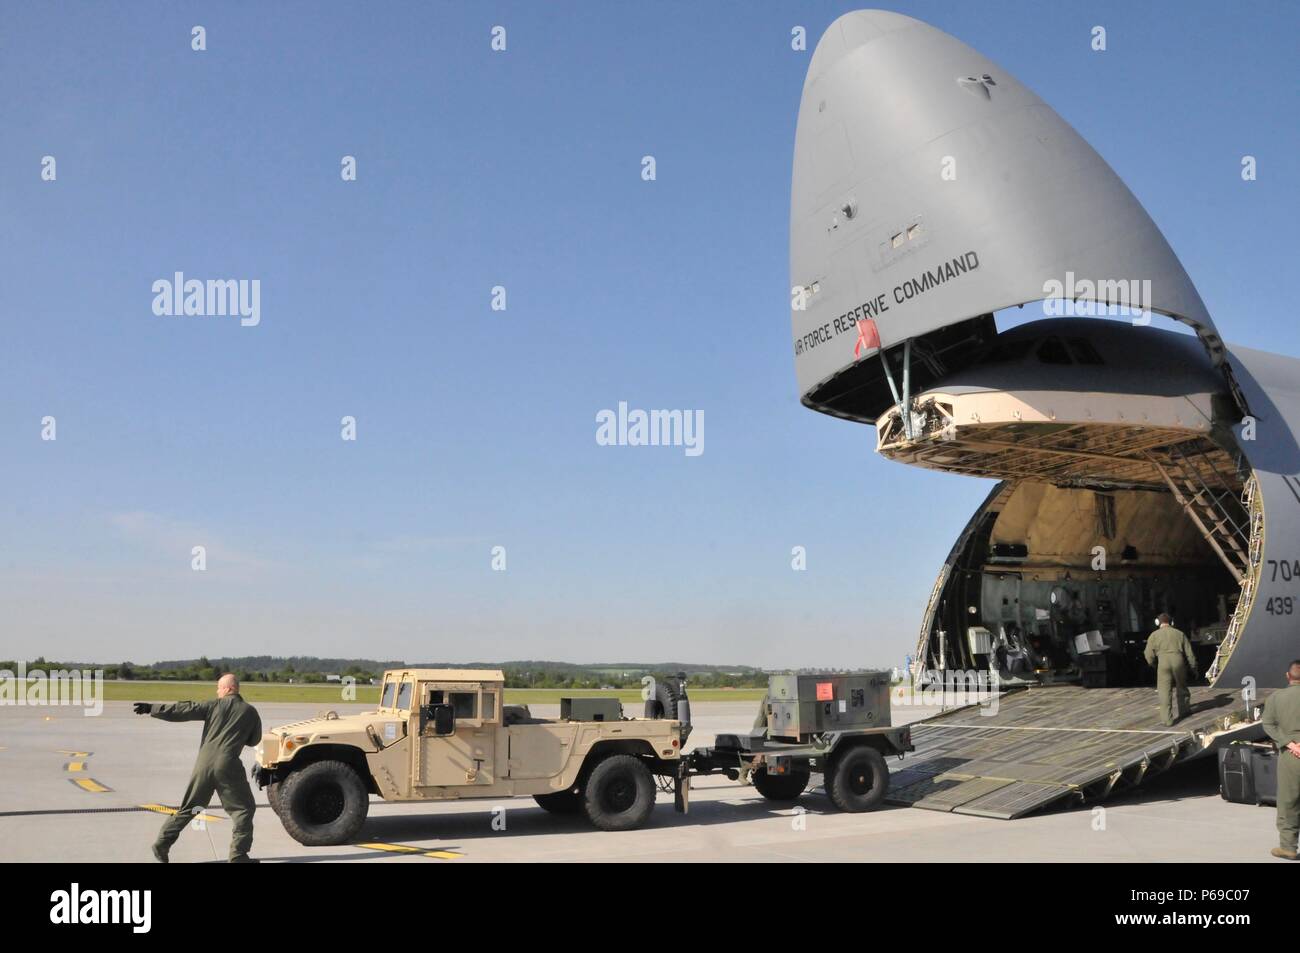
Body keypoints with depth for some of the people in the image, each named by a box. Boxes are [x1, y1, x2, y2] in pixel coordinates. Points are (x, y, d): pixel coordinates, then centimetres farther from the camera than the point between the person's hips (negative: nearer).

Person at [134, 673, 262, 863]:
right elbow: (254, 740, 18)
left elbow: (184, 710, 1)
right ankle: (239, 855, -2)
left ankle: (161, 845, 20)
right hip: (228, 765, -2)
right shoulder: (250, 711, 7)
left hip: (204, 762, 2)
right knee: (243, 808, 7)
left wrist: (152, 709, 5)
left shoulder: (215, 705, 6)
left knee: (187, 808, 18)